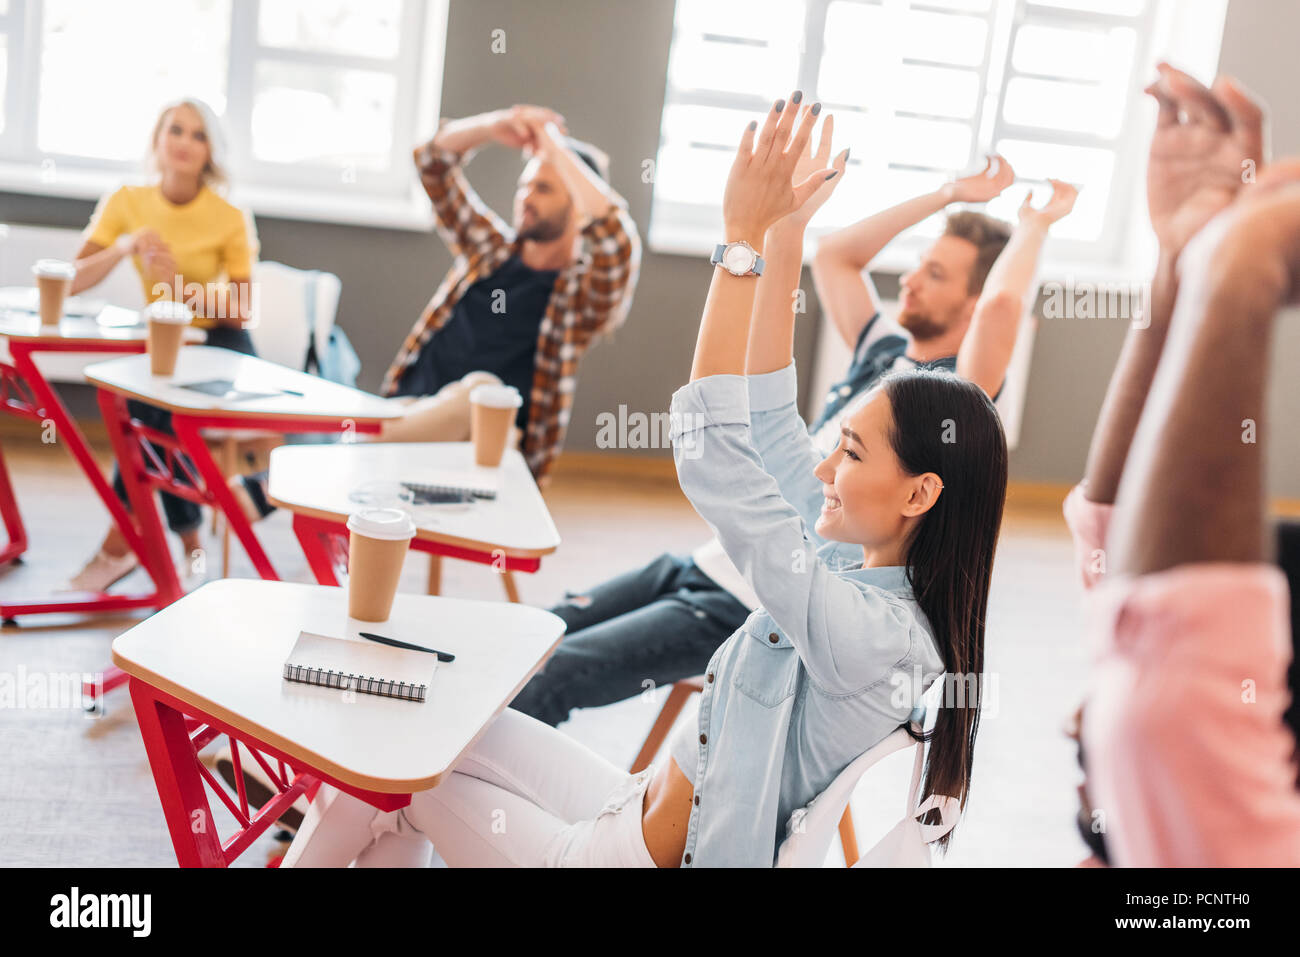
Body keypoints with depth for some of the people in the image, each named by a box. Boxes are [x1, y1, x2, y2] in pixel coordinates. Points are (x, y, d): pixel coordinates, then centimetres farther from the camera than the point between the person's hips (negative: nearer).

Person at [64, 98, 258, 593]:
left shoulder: (231, 218, -9)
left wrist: (182, 286, -28)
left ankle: (122, 539, -17)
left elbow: (242, 311, -11)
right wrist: (123, 246, -25)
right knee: (155, 415, -29)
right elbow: (73, 282, -8)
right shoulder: (126, 203, -1)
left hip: (219, 346, -2)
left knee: (154, 406, -30)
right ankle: (189, 543, -14)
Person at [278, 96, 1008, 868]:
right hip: (641, 807, 8)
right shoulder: (864, 570, -4)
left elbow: (714, 462, -37)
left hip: (641, 853, -8)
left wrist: (744, 235, -35)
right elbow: (770, 420, 0)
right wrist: (785, 231, -4)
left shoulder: (874, 635, -31)